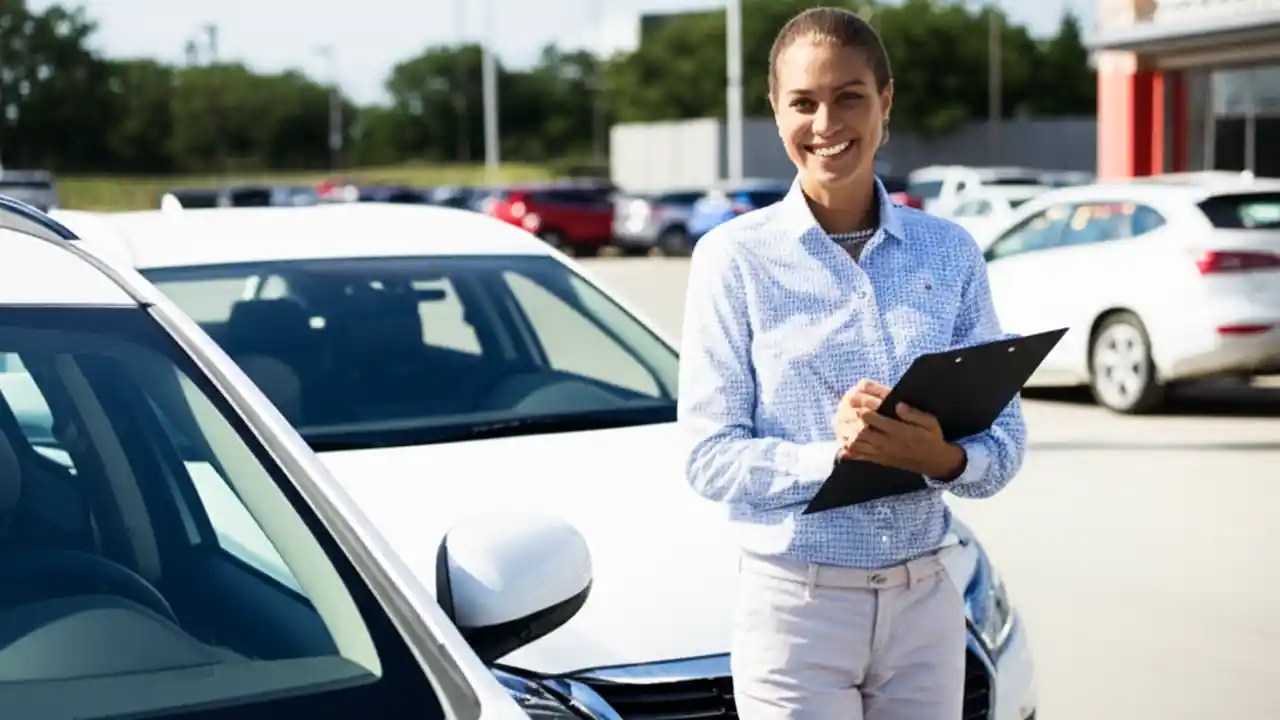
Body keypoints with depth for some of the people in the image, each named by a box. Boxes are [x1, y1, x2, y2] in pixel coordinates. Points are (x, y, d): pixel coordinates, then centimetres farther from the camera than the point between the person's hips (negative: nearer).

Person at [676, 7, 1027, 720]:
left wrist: (943, 459, -16)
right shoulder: (735, 257, -4)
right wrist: (835, 453, -22)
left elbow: (1005, 441, 5)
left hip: (925, 600, 3)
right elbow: (711, 458, -7)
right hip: (796, 603, -3)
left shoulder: (951, 252, 5)